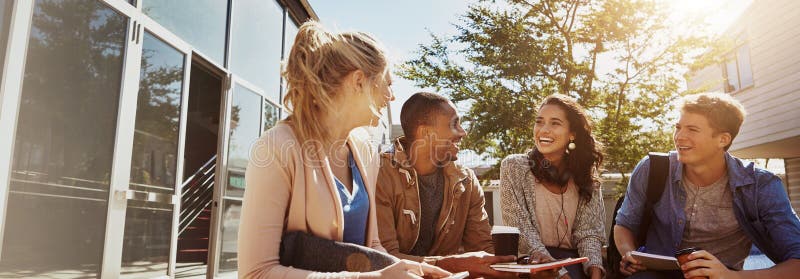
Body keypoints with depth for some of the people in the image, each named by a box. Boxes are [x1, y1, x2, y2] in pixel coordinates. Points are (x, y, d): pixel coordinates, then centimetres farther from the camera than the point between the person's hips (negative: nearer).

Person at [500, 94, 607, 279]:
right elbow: (520, 226, -8)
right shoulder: (513, 167, -1)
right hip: (531, 262, -2)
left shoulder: (586, 175, 8)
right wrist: (544, 259, -24)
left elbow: (589, 232, 1)